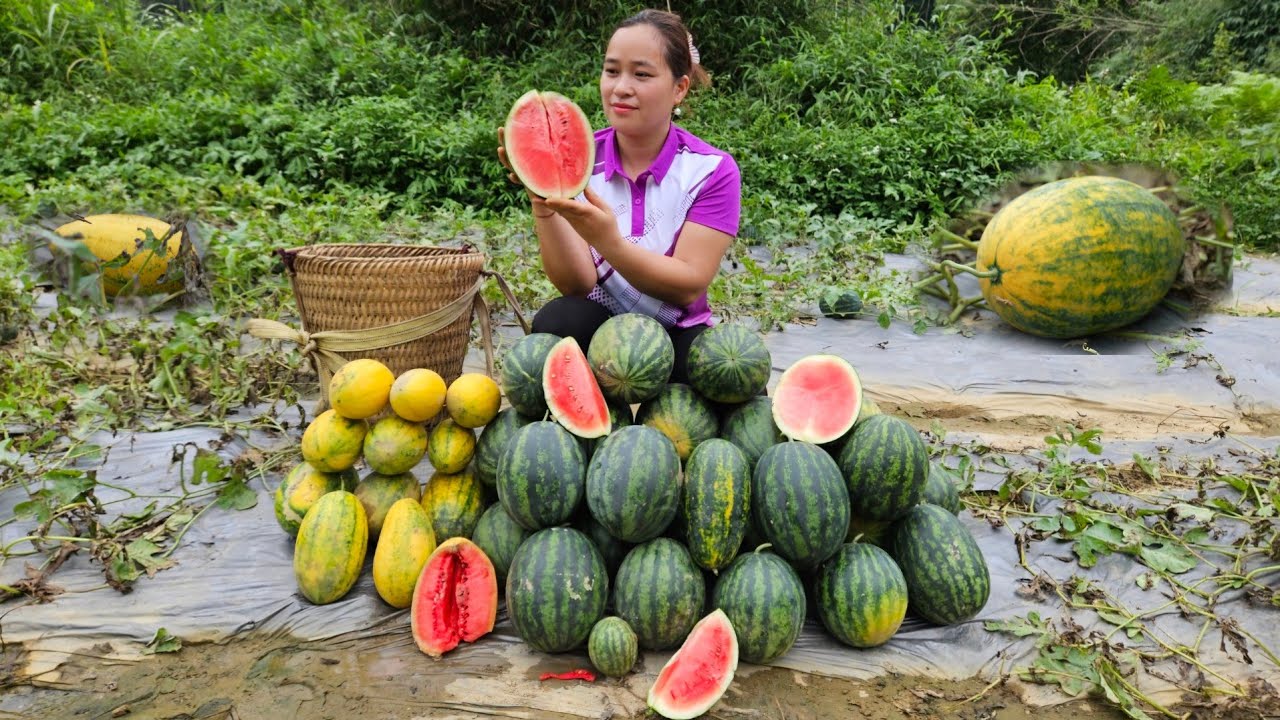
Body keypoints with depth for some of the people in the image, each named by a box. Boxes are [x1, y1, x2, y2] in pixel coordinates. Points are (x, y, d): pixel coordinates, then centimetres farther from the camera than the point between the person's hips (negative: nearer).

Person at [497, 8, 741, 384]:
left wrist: (608, 241, -33)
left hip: (677, 337, -1)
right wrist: (542, 200, -29)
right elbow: (576, 284, -13)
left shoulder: (712, 170, -7)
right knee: (557, 322, -31)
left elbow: (690, 286, -17)